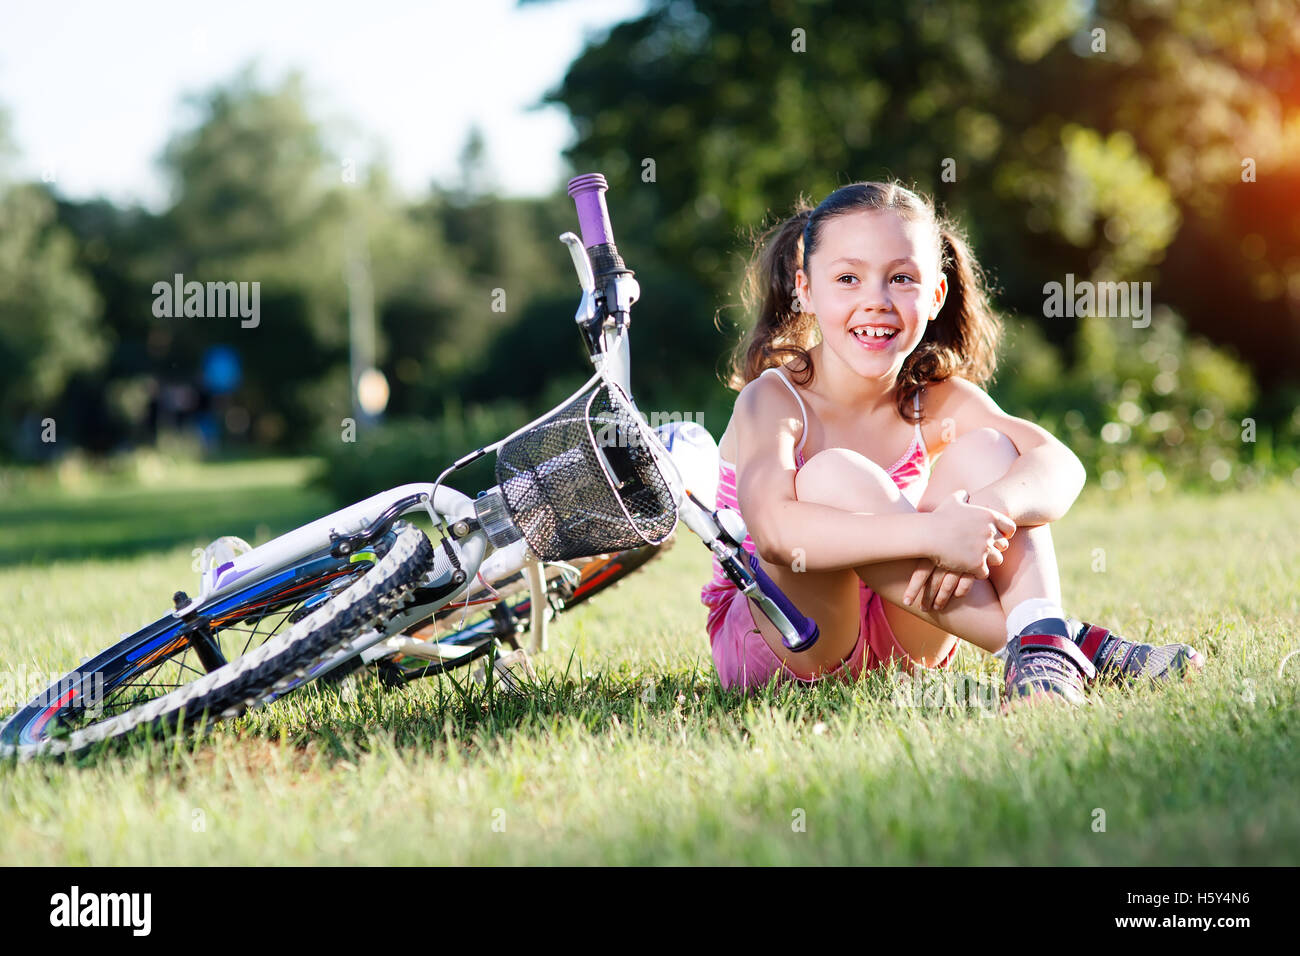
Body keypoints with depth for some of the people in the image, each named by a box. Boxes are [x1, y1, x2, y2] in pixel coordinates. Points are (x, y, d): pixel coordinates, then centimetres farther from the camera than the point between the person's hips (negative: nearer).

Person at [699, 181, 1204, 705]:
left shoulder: (938, 401, -4)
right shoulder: (773, 400, -17)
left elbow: (1061, 466, -20)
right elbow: (773, 531, -38)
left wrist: (986, 509, -43)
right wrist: (932, 534, -46)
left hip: (897, 641, 4)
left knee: (984, 448, -12)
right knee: (834, 476, -32)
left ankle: (1043, 647, -34)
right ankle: (1071, 640, -33)